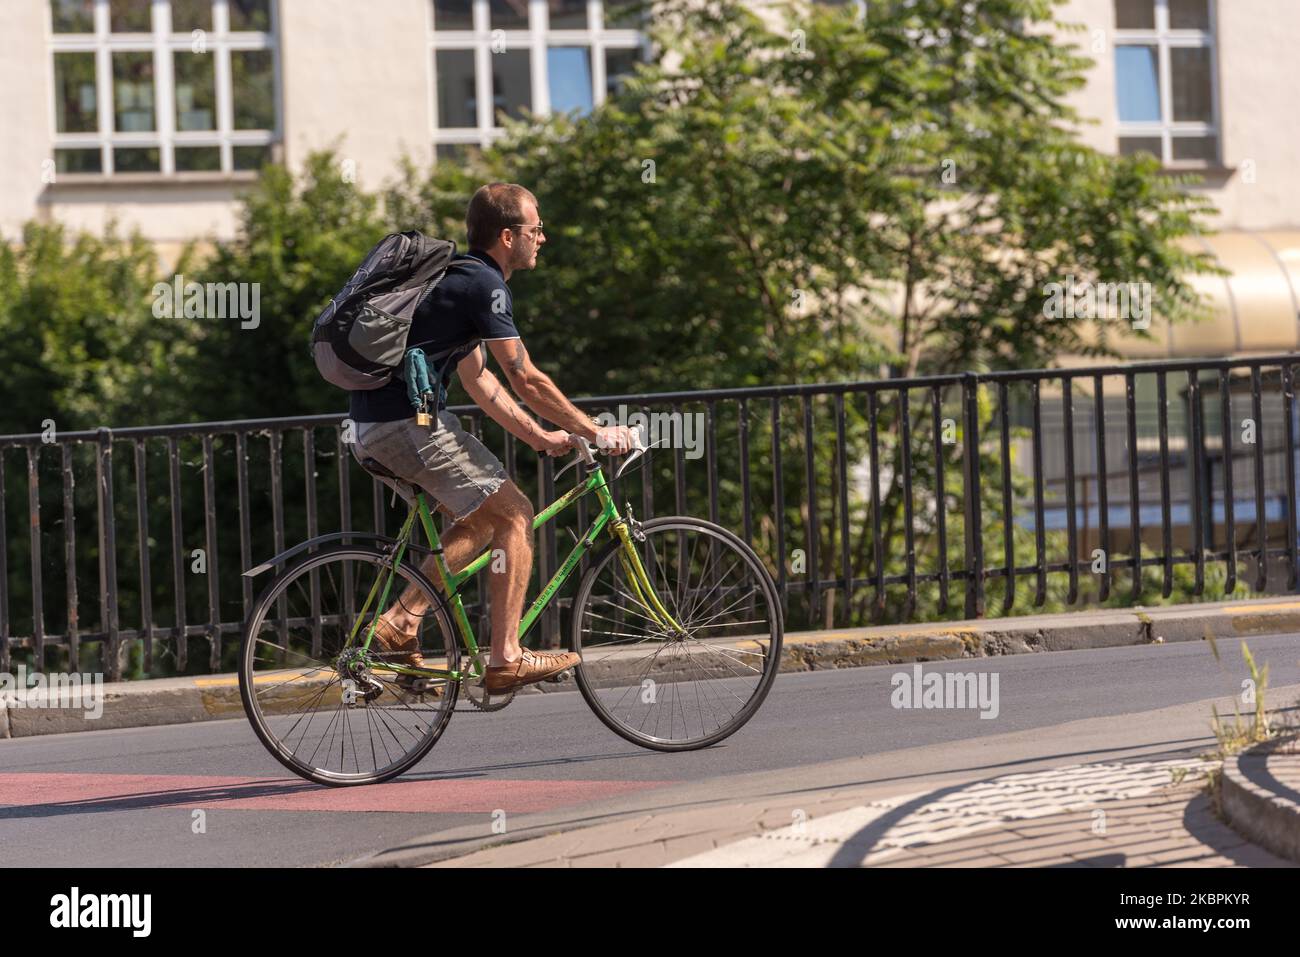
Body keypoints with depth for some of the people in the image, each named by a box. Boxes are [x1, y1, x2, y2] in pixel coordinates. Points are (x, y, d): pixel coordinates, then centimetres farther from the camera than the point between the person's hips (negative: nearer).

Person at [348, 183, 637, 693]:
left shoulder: (458, 276, 20)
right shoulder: (484, 284, -11)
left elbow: (475, 376, 24)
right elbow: (526, 380, -13)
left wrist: (538, 436, 21)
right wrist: (595, 431, -4)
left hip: (374, 429, 10)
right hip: (408, 422, -10)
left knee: (483, 519, 18)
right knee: (515, 514, -3)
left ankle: (399, 624, 10)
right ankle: (506, 659, -3)